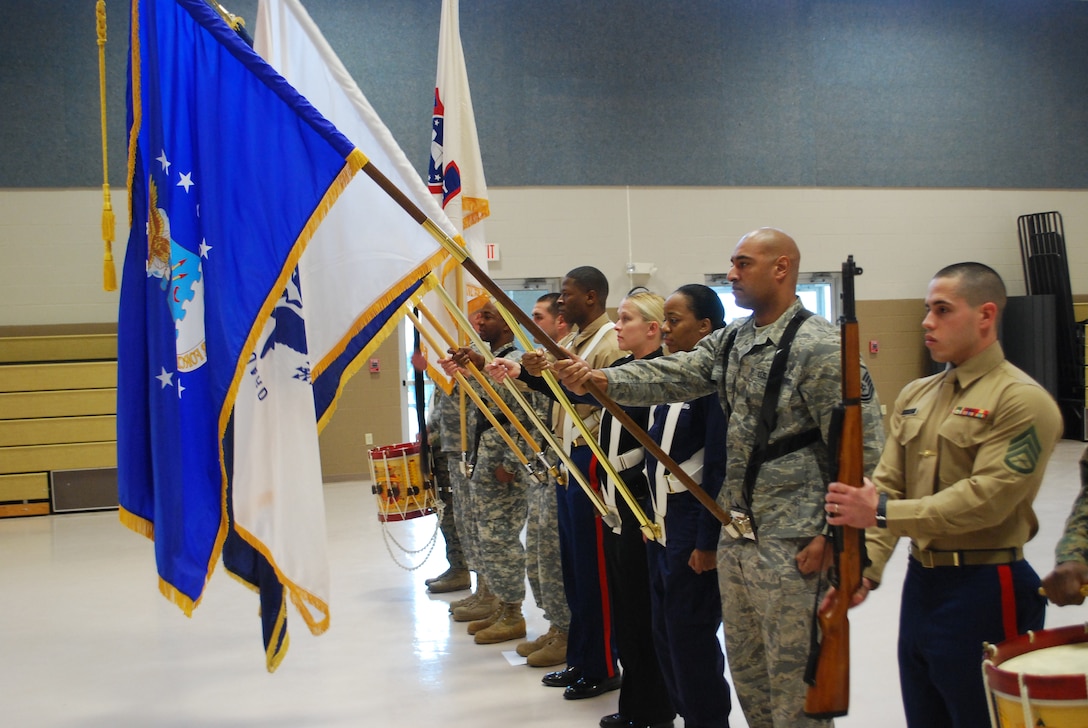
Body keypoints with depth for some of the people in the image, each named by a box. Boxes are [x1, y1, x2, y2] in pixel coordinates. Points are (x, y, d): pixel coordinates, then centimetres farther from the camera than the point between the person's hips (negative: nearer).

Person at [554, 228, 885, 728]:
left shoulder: (820, 347, -15)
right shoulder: (730, 340, 10)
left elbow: (861, 449, -16)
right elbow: (670, 377, 0)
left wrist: (832, 535, -16)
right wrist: (602, 380, -16)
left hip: (791, 543, -8)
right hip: (736, 532, 8)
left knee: (792, 678, 2)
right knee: (746, 667, 19)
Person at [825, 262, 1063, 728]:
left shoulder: (1022, 400, -13)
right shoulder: (915, 396, 10)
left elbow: (986, 499, -22)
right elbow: (886, 484, 7)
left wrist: (884, 513, -24)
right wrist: (864, 570, -5)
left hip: (985, 590, -7)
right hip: (920, 582, 7)